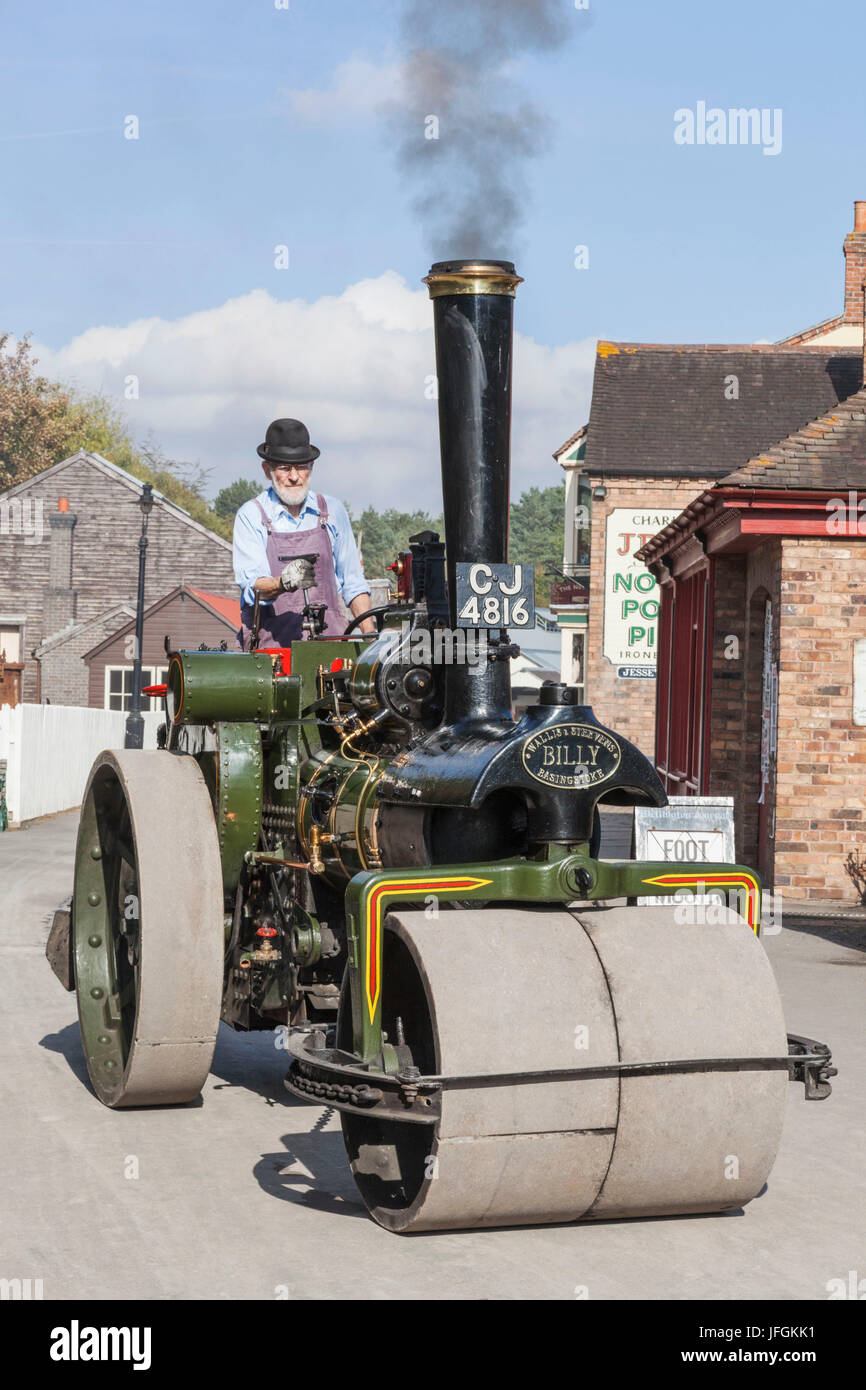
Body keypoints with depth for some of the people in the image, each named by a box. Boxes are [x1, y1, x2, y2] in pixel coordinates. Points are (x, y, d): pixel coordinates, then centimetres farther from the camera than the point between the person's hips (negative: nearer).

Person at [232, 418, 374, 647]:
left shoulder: (332, 510, 15)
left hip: (327, 638, 2)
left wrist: (370, 636, 9)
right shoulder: (251, 515, 4)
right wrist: (283, 584, -27)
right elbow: (251, 586, -6)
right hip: (271, 641, -2)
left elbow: (353, 583, 19)